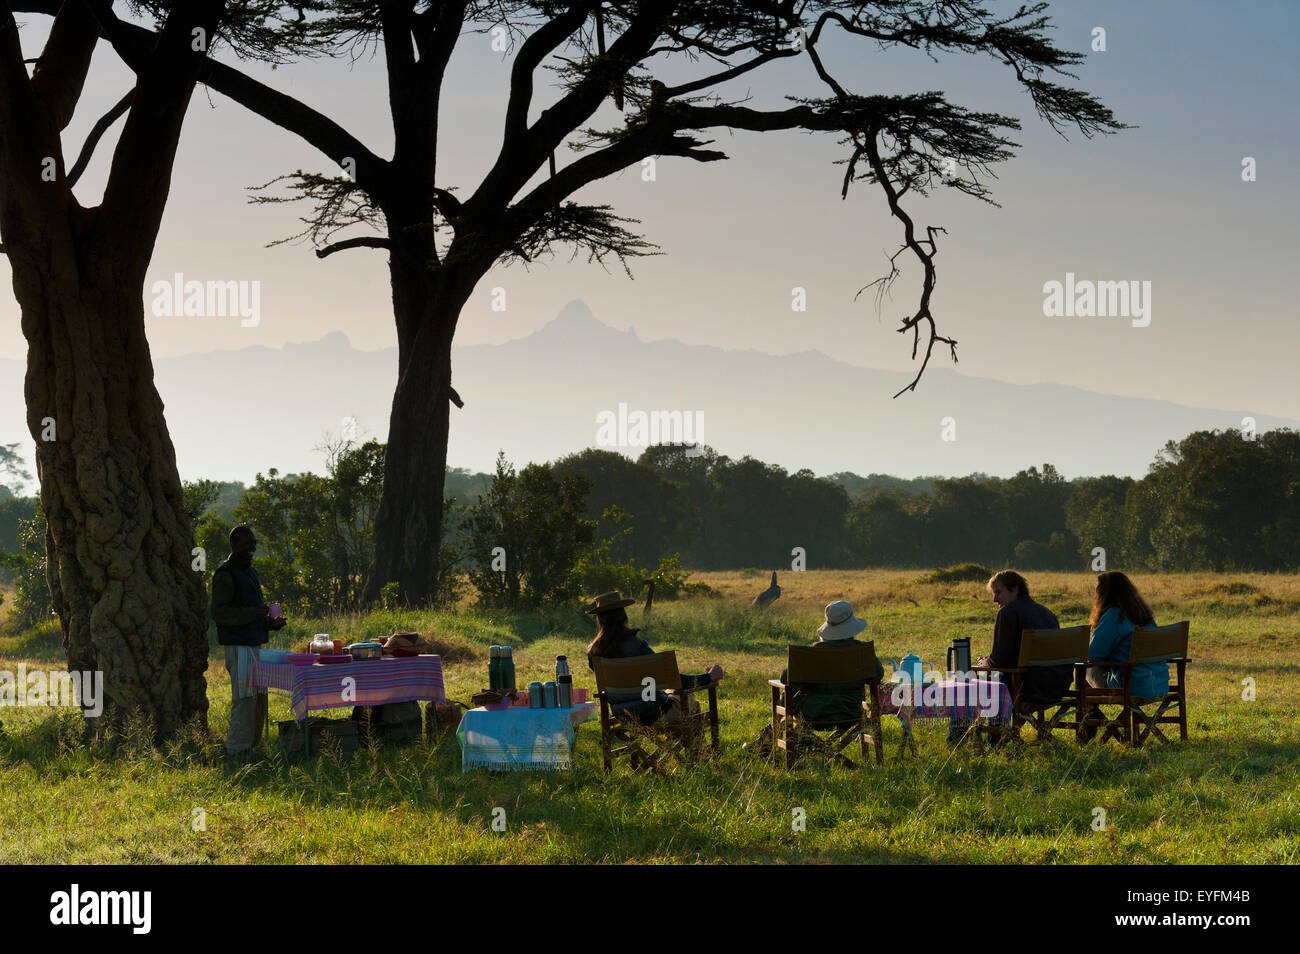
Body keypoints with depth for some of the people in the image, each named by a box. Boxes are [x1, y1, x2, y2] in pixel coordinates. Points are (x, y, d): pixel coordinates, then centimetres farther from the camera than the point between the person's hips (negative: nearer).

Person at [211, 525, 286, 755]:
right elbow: (219, 613, -15)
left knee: (259, 699, 9)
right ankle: (237, 751, -5)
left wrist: (272, 622, 12)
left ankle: (251, 746, 15)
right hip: (238, 648, -9)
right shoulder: (226, 574, -8)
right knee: (244, 701, -10)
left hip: (254, 646, 9)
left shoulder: (250, 572, 21)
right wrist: (252, 613, -23)